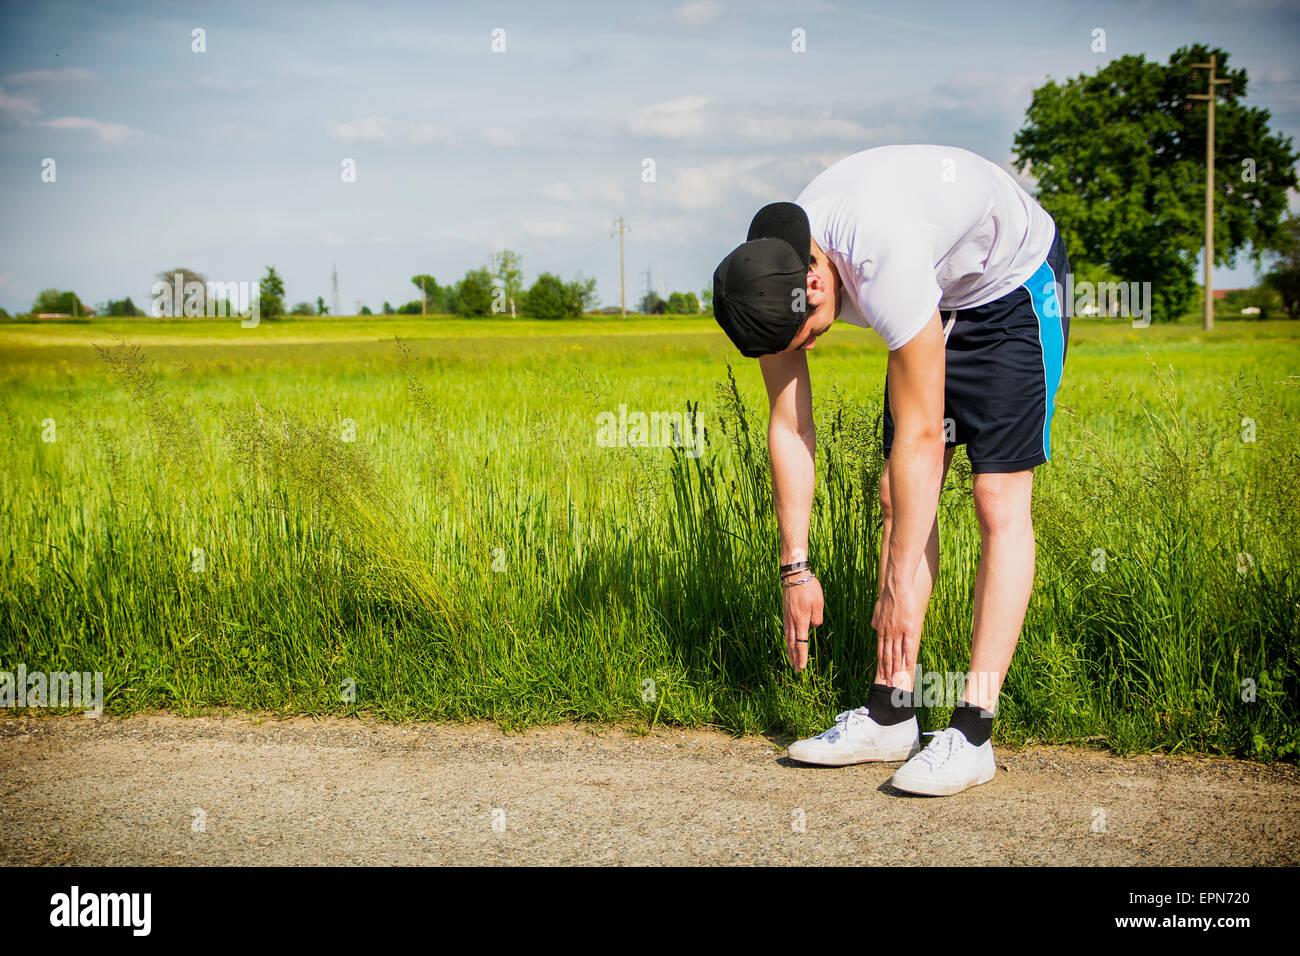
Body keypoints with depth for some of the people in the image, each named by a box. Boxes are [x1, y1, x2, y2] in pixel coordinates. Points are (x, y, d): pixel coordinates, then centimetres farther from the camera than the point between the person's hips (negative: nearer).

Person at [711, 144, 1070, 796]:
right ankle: (890, 714, 3)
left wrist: (899, 583, -28)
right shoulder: (770, 276, -18)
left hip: (1013, 284, -7)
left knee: (1000, 504, -13)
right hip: (942, 297, 7)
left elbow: (920, 435, -35)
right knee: (898, 495, -1)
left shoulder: (885, 264, -41)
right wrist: (795, 568, -9)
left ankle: (973, 733, -14)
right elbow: (789, 427, -10)